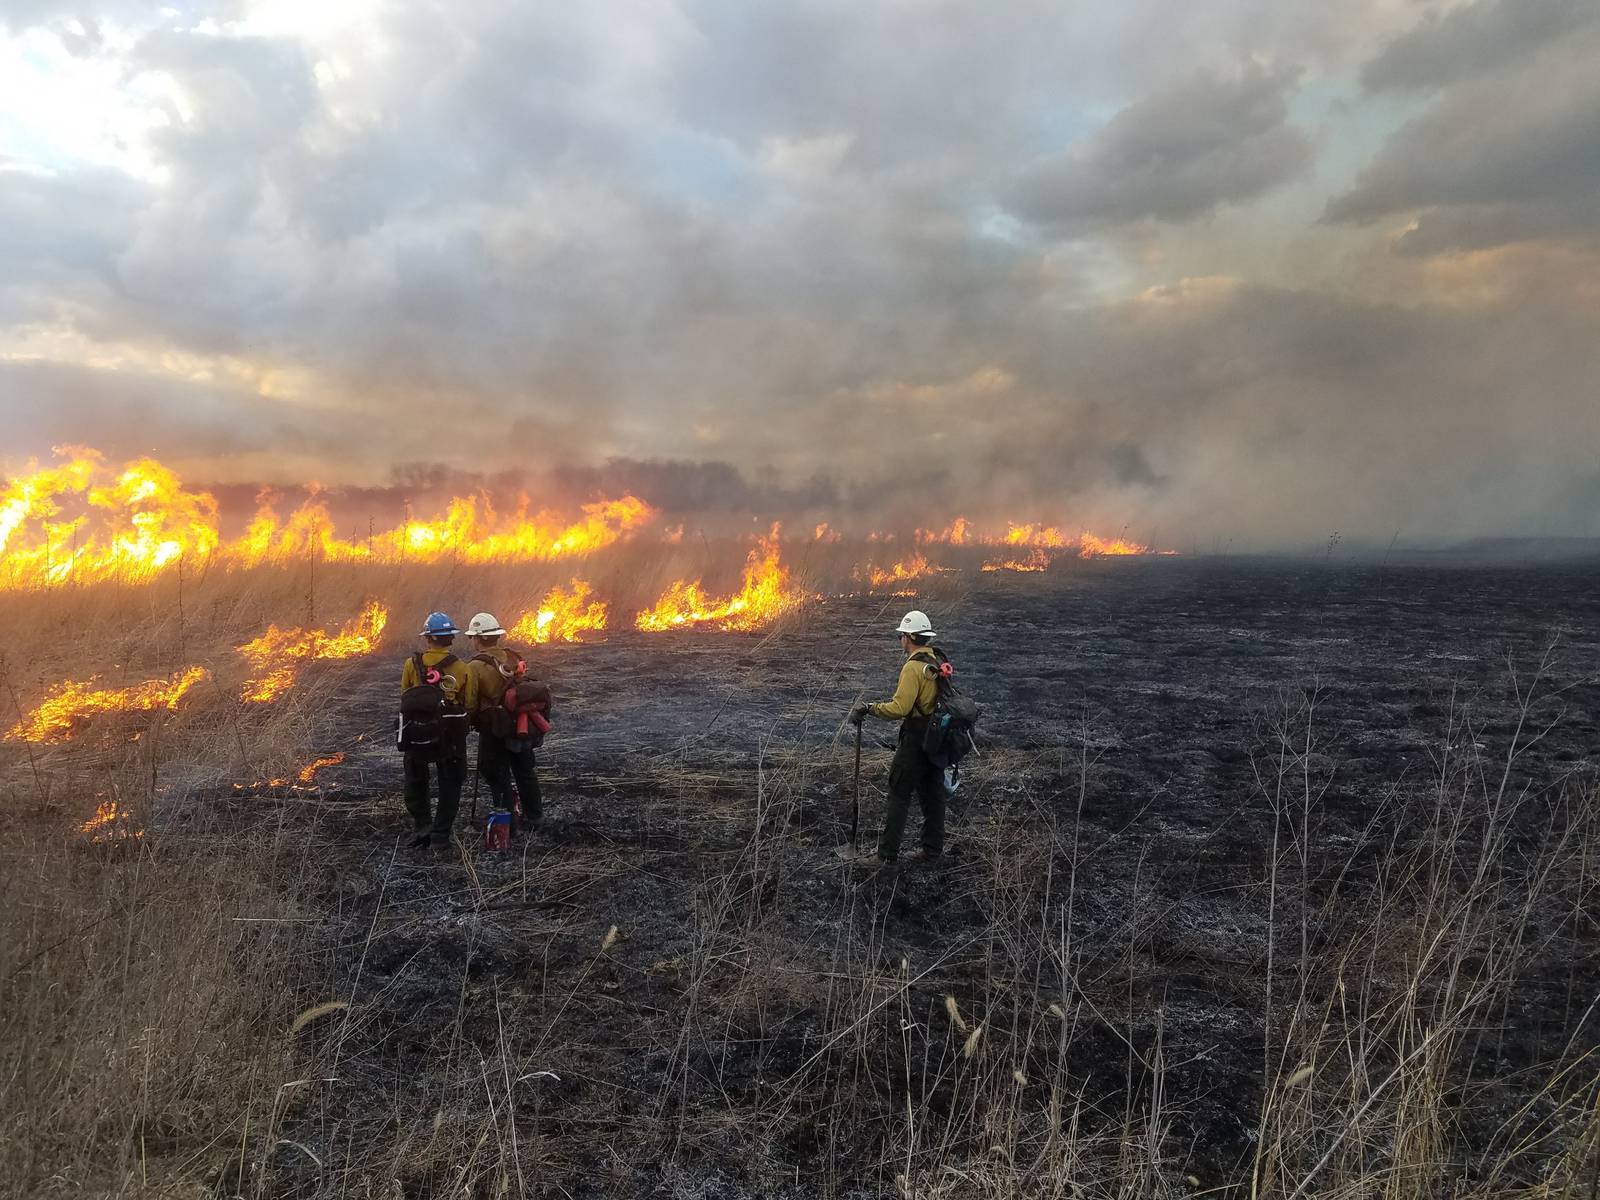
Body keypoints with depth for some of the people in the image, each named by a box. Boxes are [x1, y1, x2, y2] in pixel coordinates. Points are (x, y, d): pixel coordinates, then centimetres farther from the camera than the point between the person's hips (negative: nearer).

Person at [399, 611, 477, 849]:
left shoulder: (412, 665, -9)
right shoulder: (461, 668, -10)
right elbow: (470, 704, -6)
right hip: (451, 737, 0)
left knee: (416, 783, 20)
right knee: (449, 785, 14)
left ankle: (422, 825, 10)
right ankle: (441, 833, 15)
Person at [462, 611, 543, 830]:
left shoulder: (476, 667, -17)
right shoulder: (515, 658, 1)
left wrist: (471, 721, 1)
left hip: (494, 731, -6)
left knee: (499, 778, 6)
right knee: (525, 773, 19)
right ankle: (533, 817, 29)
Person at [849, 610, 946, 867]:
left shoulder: (913, 667, -20)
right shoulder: (937, 662, 9)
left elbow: (899, 708, -27)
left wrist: (869, 709, -17)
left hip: (916, 740, -9)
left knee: (899, 795, -2)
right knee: (932, 793, 16)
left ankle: (887, 853, 2)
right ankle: (933, 848, 24)